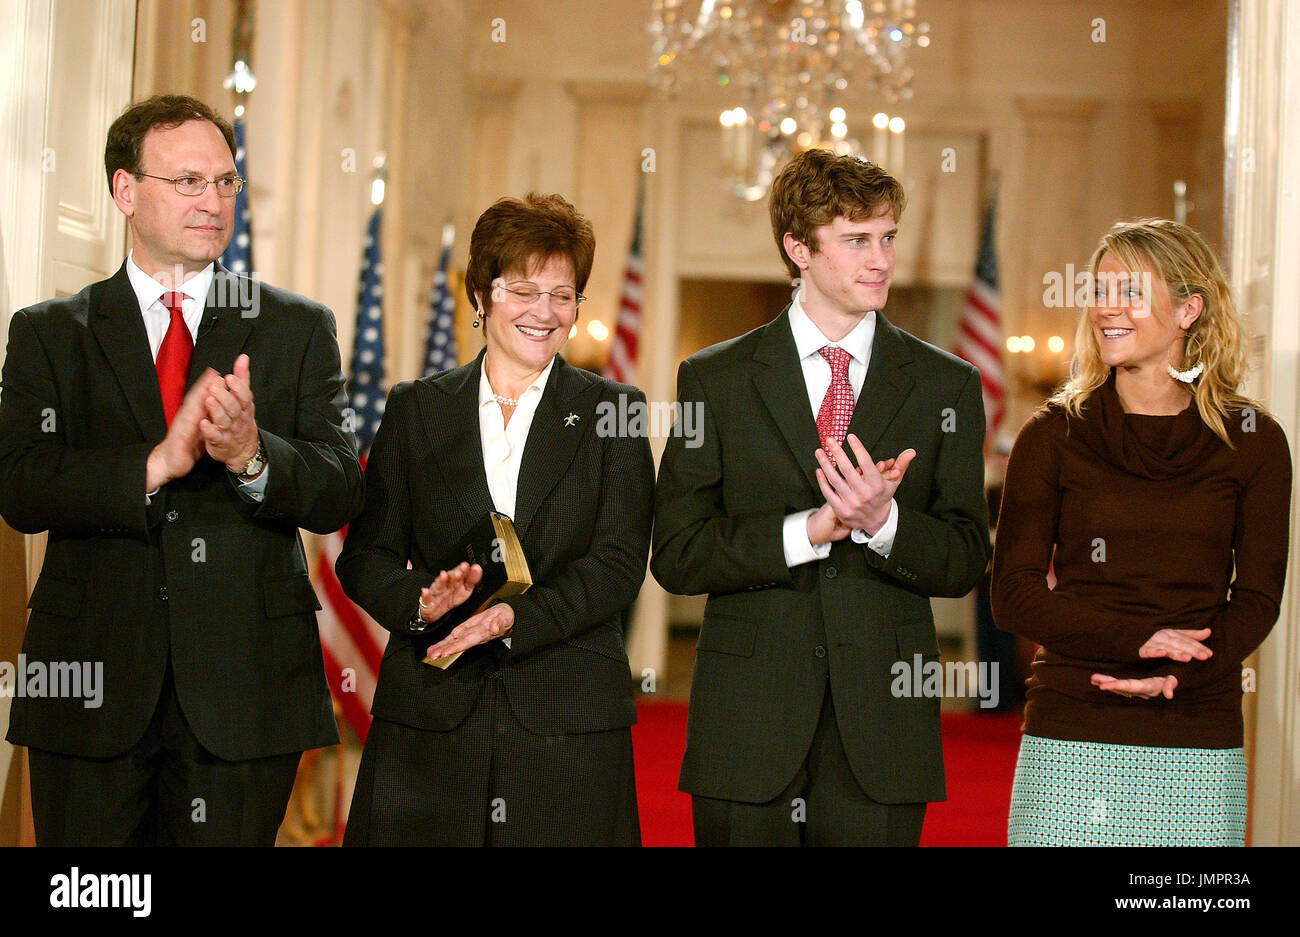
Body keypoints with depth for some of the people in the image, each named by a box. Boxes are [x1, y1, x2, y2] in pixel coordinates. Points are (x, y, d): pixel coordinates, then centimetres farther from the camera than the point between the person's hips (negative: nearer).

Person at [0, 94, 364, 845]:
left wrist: (252, 456, -21)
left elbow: (341, 493, -1)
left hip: (243, 687, 0)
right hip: (94, 679, 0)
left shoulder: (299, 328, 8)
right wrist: (157, 463, -21)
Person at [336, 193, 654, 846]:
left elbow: (618, 563, -3)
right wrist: (421, 600, -14)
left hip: (567, 721, -1)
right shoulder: (416, 410, 11)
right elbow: (365, 555, 7)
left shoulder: (613, 412, 7)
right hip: (428, 721, 1)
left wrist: (515, 617, -18)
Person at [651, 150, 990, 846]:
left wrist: (882, 521, -17)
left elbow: (965, 562, 3)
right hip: (748, 727, -1)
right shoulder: (715, 379, 3)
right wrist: (814, 527, -15)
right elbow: (675, 555, -3)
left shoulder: (946, 385, 6)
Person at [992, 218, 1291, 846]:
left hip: (1199, 747, 1)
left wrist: (1175, 675, -15)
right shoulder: (1052, 436, 4)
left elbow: (1256, 600, 3)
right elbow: (1013, 595, -1)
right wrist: (1138, 638, -15)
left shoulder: (1253, 441, 5)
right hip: (1070, 738, 0)